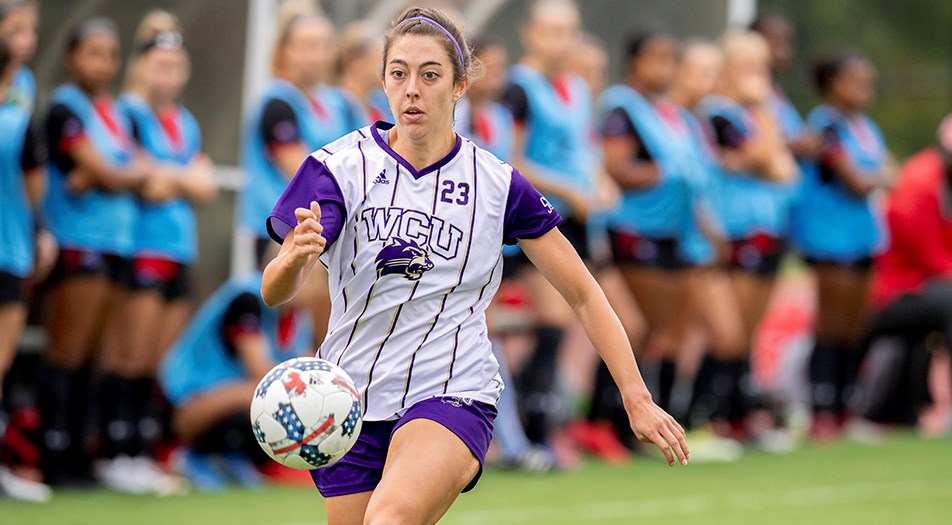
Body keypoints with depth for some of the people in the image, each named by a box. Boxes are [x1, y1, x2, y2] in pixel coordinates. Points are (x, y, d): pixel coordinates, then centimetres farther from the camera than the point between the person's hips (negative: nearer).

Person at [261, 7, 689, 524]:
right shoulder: (341, 166, -4)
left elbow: (583, 293, 7)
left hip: (453, 395, -2)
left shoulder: (497, 185, 0)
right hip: (353, 399, 3)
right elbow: (274, 292, -15)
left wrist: (637, 398, 0)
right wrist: (294, 257, -39)